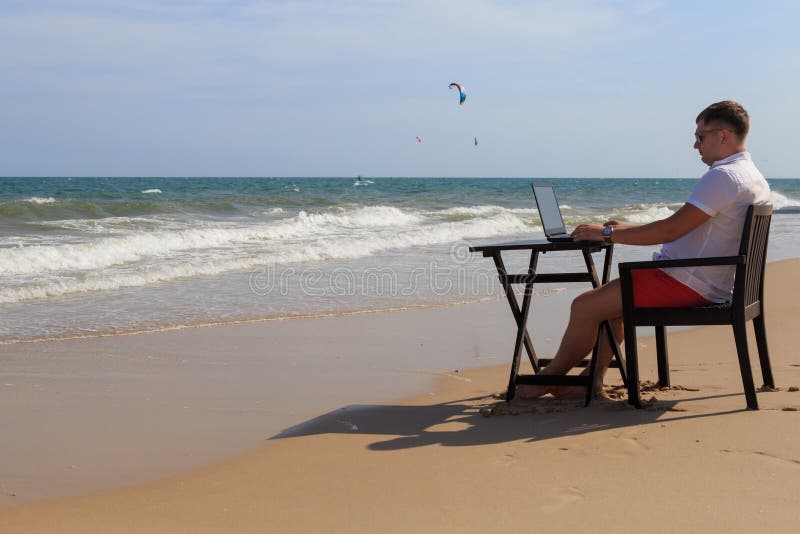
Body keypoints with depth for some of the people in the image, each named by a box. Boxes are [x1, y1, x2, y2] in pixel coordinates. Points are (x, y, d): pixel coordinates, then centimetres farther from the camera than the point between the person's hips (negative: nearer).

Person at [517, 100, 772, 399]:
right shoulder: (752, 178, 15)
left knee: (584, 306, -8)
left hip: (687, 283, -11)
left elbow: (671, 230, -24)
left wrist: (608, 234, -15)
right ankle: (593, 378, 17)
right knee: (612, 298, 24)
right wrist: (629, 230, 15)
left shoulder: (723, 176, -18)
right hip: (710, 285, 11)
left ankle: (549, 378, 8)